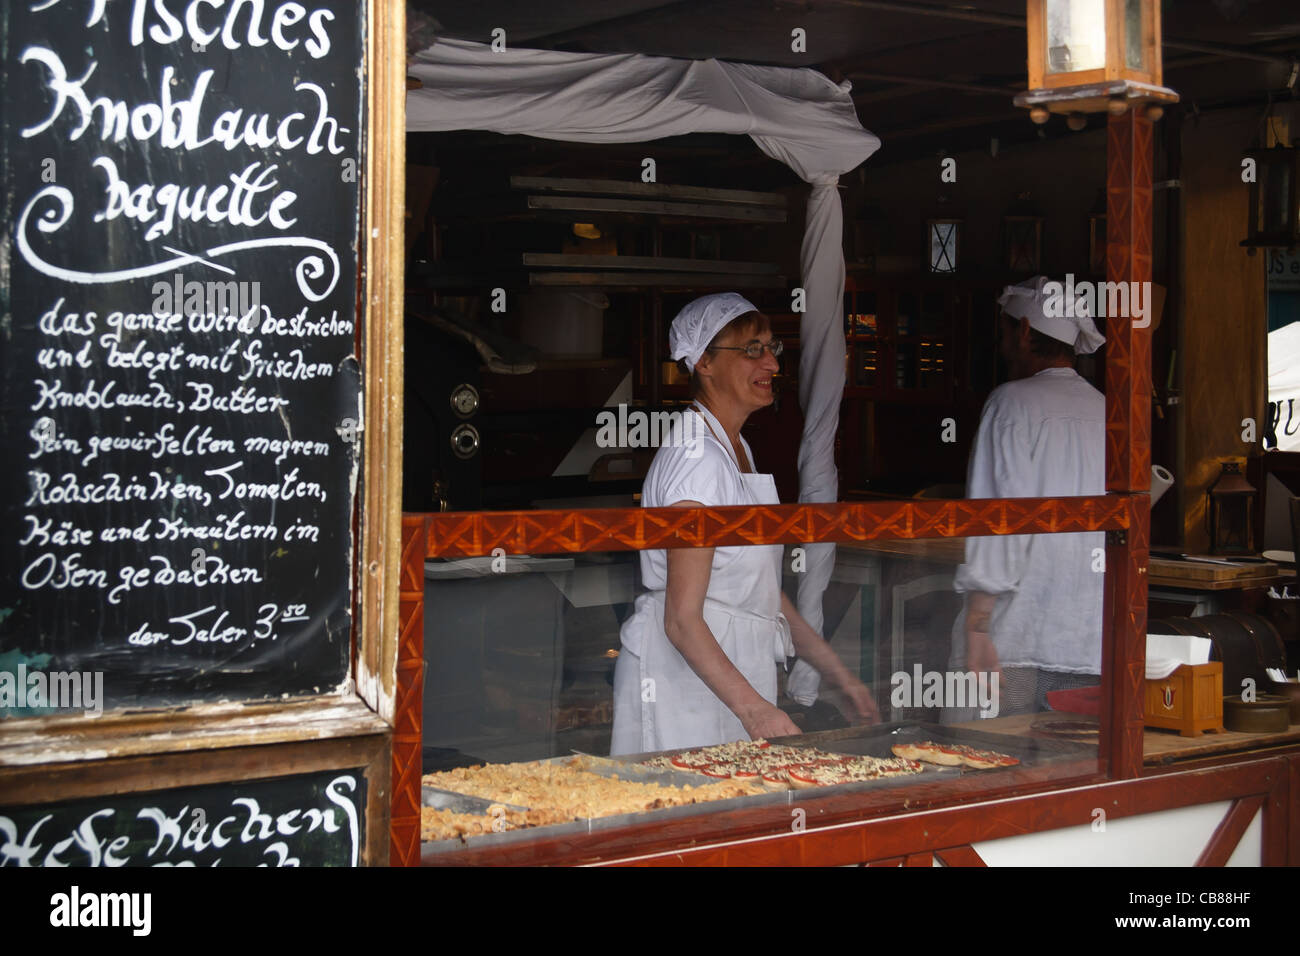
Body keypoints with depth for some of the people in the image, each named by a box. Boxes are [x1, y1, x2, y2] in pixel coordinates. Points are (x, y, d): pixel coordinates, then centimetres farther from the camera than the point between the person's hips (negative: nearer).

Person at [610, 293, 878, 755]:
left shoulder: (736, 449, 13)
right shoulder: (698, 458, -17)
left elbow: (764, 592, 16)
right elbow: (682, 620, -22)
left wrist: (839, 676, 14)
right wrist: (753, 708, -30)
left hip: (729, 672, 9)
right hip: (682, 678, -9)